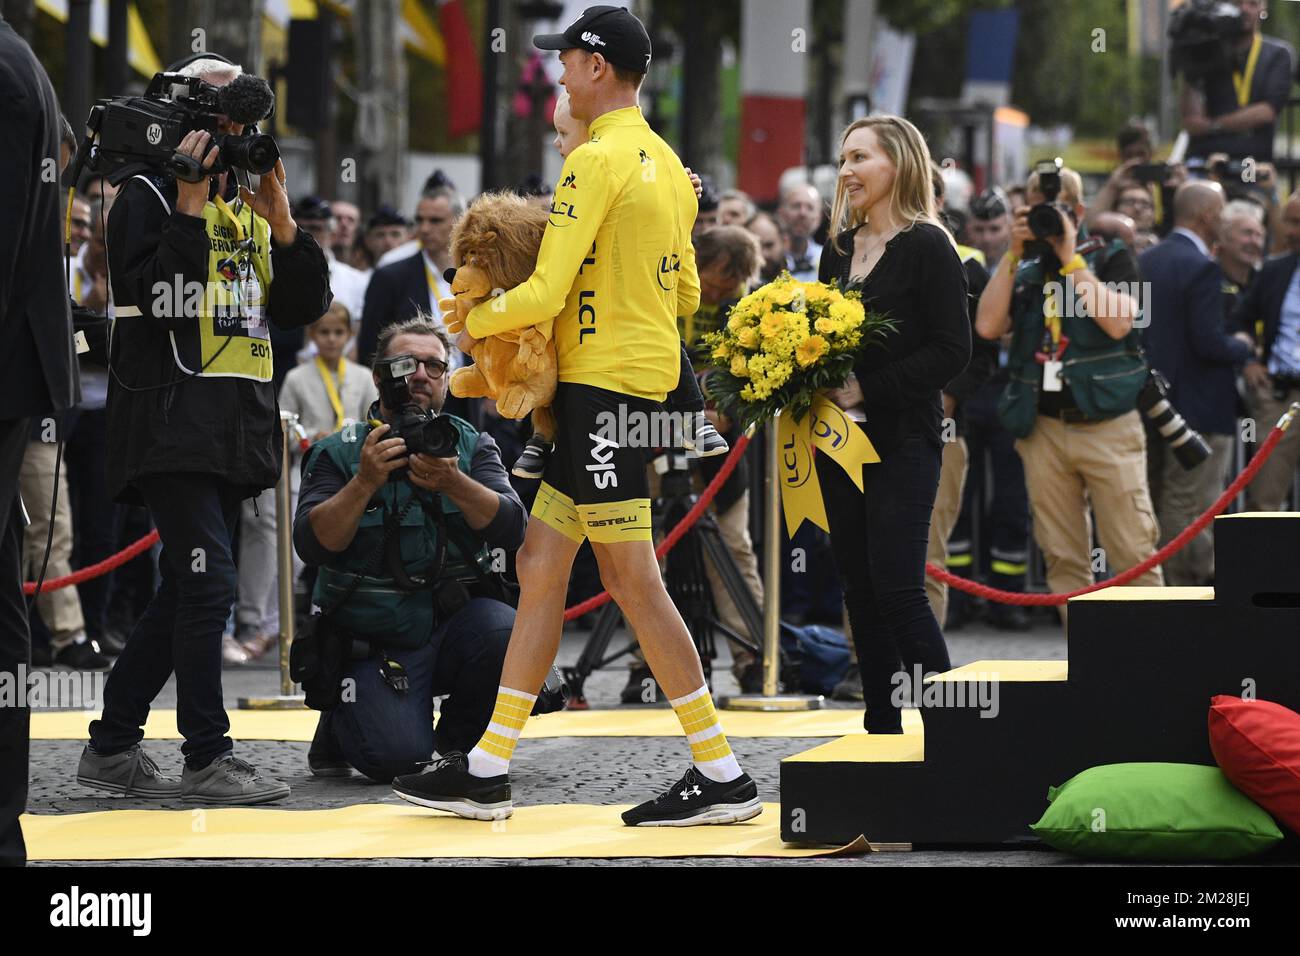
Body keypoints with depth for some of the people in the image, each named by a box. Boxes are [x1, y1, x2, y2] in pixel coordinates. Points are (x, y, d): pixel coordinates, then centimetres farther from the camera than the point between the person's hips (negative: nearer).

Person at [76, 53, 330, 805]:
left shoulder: (248, 206, 18)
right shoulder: (148, 194, -3)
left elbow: (306, 306, 10)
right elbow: (151, 296, -17)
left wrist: (280, 218, -1)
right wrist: (189, 205, -17)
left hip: (235, 425, 8)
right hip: (172, 420, -8)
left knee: (188, 591, 9)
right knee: (207, 582, -15)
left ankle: (113, 747, 17)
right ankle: (208, 758, -12)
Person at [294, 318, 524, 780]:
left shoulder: (472, 446, 6)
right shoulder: (337, 454, -1)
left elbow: (511, 528, -9)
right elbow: (313, 545, -14)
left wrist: (453, 484, -26)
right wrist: (364, 482, -26)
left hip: (455, 624, 3)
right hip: (376, 644, -3)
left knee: (506, 632, -31)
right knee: (396, 756, -25)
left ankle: (454, 746, -2)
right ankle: (340, 722, 13)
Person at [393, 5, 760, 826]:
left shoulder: (598, 160, -15)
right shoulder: (668, 164, 14)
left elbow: (543, 295, -18)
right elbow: (686, 294, 22)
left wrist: (474, 322, -1)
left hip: (606, 381, -10)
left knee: (632, 580, -6)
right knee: (540, 566, 10)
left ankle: (722, 774, -3)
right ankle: (489, 771, 13)